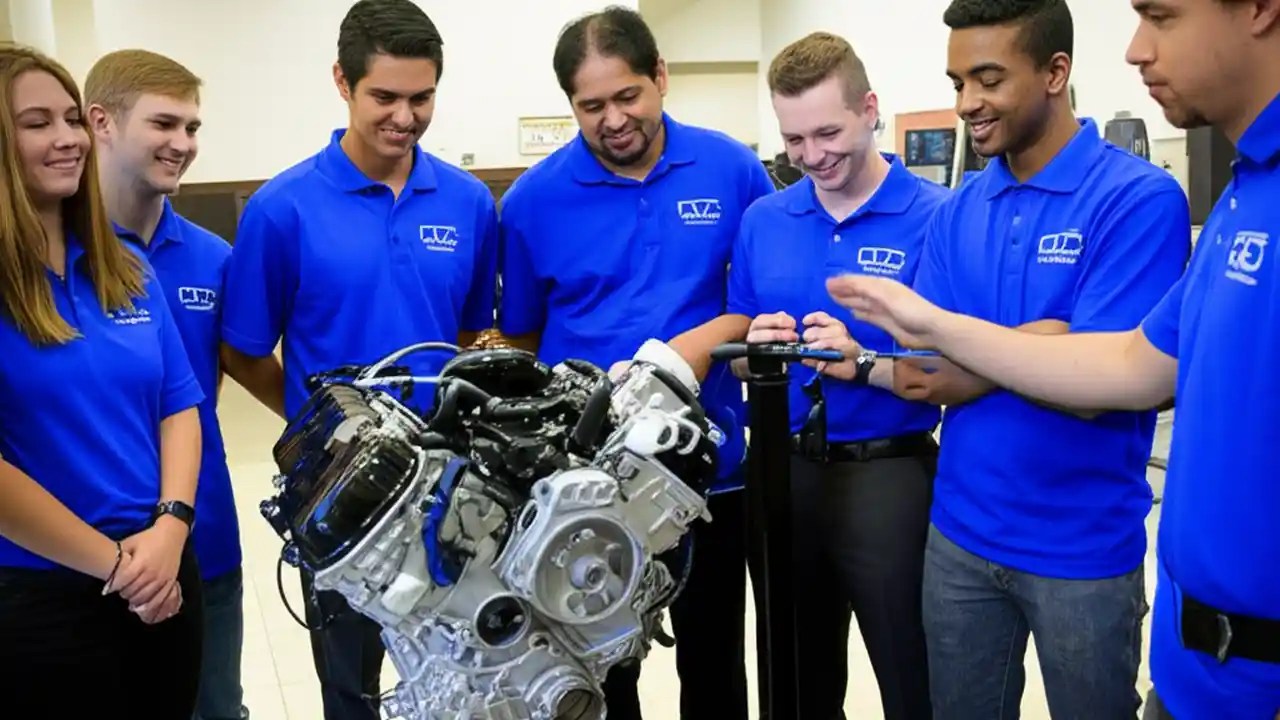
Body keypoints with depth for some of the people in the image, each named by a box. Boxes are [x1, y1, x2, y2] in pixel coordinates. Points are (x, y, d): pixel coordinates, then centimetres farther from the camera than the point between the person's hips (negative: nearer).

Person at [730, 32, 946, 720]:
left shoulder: (939, 217, -9)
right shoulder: (762, 220, 6)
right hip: (784, 472, 4)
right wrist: (757, 347, -10)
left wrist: (863, 364, -25)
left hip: (889, 476, -4)